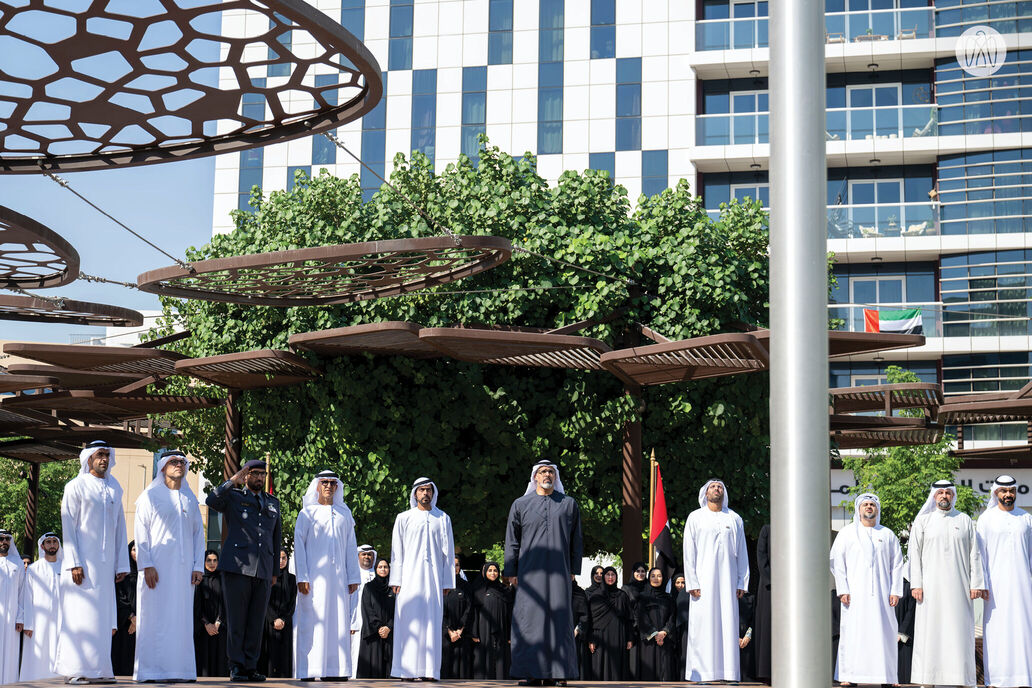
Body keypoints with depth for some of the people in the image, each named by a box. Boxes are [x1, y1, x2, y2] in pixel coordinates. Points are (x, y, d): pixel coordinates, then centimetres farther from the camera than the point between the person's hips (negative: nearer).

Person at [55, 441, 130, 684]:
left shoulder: (114, 489, 15)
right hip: (83, 563, -5)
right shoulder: (76, 487, 0)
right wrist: (74, 563, -13)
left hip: (106, 564, 5)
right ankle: (77, 671, -5)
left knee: (102, 616, 4)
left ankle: (98, 670, 7)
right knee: (81, 613, -7)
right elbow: (68, 526, -5)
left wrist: (122, 564, 11)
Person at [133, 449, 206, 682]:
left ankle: (178, 669, 5)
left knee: (181, 617, 2)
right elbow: (141, 532, -2)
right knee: (155, 617, -6)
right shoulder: (150, 496, 4)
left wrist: (198, 566, 5)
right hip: (157, 566, -4)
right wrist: (147, 565, -12)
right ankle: (151, 670, -5)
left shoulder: (190, 500, 17)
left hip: (183, 568, 4)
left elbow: (198, 534, 16)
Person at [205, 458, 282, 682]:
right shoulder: (233, 497, 7)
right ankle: (236, 667, 1)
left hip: (263, 571, 4)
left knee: (256, 621, 4)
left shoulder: (273, 503, 20)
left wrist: (275, 571, 19)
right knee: (236, 619, -4)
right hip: (237, 567, -4)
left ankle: (251, 667, 9)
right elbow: (211, 501, -15)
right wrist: (233, 481, -16)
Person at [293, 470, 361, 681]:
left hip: (338, 576, 3)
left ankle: (332, 670, 1)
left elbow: (351, 547, 15)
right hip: (314, 574, -3)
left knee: (337, 620, -1)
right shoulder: (307, 513, 6)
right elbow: (299, 544, 1)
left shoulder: (344, 513, 16)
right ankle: (307, 671, -6)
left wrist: (353, 577, 6)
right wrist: (302, 577, -9)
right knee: (311, 621, -6)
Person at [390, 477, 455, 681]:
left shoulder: (443, 519, 12)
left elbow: (448, 552, 11)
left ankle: (430, 670, -2)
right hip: (410, 578, -1)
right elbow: (397, 551, 6)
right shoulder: (404, 518, 9)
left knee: (432, 622, -3)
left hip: (434, 577, 1)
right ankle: (407, 670, -5)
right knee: (409, 621, -6)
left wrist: (447, 582, 4)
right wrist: (396, 580, -2)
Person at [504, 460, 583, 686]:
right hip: (530, 572, 0)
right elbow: (512, 541, 10)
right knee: (530, 618, -5)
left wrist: (574, 570, 5)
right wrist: (511, 572, 3)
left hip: (559, 572, 0)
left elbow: (576, 540, 12)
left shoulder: (569, 504, 12)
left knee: (559, 619, -4)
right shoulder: (521, 505, 11)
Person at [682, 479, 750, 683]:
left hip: (728, 580, 2)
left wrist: (742, 582, 4)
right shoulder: (695, 518, 7)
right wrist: (692, 583, -7)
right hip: (703, 580, -2)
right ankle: (702, 671, -3)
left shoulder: (735, 519, 13)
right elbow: (689, 552, 2)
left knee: (728, 622, -1)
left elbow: (742, 553, 13)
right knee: (703, 625, -5)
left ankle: (729, 671, 1)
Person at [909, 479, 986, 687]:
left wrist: (976, 583, -1)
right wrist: (916, 584, -5)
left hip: (958, 587, 1)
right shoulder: (923, 520, 8)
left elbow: (974, 553, 8)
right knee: (930, 632, -3)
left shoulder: (965, 520, 10)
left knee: (959, 631, -1)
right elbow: (915, 553, 4)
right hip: (931, 587, -1)